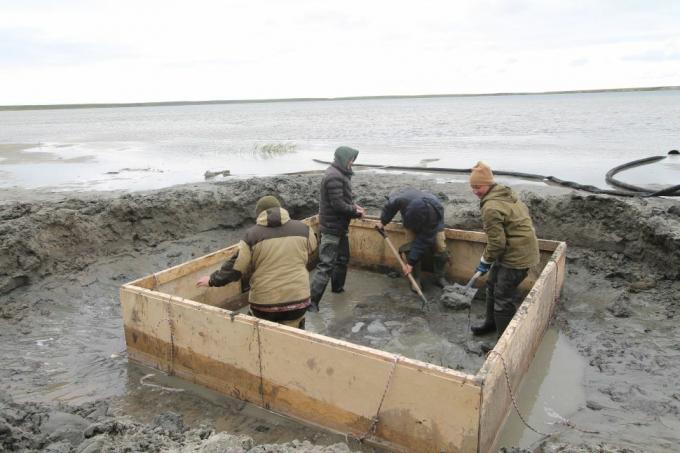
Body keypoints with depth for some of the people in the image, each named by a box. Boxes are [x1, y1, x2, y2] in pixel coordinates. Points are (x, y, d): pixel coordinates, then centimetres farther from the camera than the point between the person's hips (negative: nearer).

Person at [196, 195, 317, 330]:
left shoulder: (252, 234, -2)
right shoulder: (303, 229, 3)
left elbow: (235, 267, -3)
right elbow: (311, 248, 24)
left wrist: (212, 280, 13)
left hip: (264, 302, -1)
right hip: (297, 299, 1)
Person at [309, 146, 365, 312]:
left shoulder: (340, 174, 12)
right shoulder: (334, 176, -21)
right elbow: (338, 204, -25)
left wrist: (353, 205, 0)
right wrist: (355, 211, -12)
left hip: (339, 226, 11)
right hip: (332, 227, -11)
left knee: (343, 257, 24)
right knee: (326, 264, -10)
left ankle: (337, 286, 42)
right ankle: (312, 301, -7)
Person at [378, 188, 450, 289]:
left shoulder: (437, 212, -44)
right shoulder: (401, 199, -42)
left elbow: (424, 241, -39)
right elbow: (389, 207, -15)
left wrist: (411, 263, -37)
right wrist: (383, 222, -3)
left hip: (432, 221, -1)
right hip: (412, 220, 2)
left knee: (440, 247, -14)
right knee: (410, 246, -17)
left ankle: (440, 277, 5)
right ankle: (415, 279, -5)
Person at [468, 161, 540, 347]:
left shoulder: (491, 207, -26)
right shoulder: (505, 192, 5)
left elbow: (496, 242, -24)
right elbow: (524, 210, 17)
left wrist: (485, 260, -6)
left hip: (516, 256, -11)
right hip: (522, 247, 11)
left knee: (503, 297, -3)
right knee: (493, 285, 24)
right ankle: (491, 322, 42)